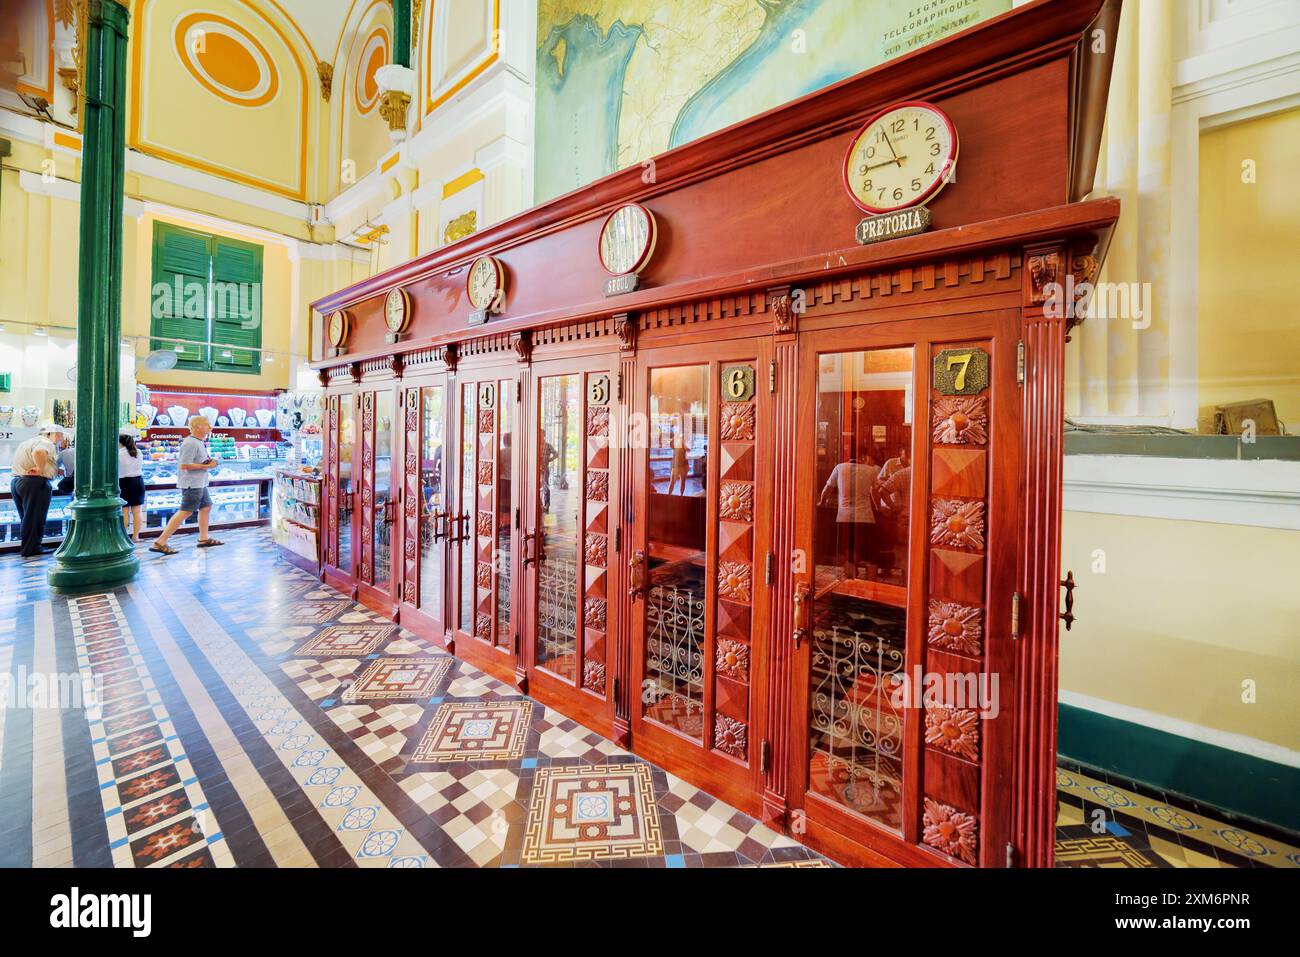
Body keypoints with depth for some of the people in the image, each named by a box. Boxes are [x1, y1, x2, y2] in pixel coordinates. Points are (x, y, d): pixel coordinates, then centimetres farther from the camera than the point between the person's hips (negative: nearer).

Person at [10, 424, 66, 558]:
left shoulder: (29, 441, 21)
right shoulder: (46, 443, -11)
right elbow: (38, 452, -35)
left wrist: (55, 470, 23)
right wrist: (41, 469, -25)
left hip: (16, 481, 10)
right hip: (35, 482, -9)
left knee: (27, 518, 15)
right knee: (35, 518, -2)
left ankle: (27, 548, 20)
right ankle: (31, 550, 2)